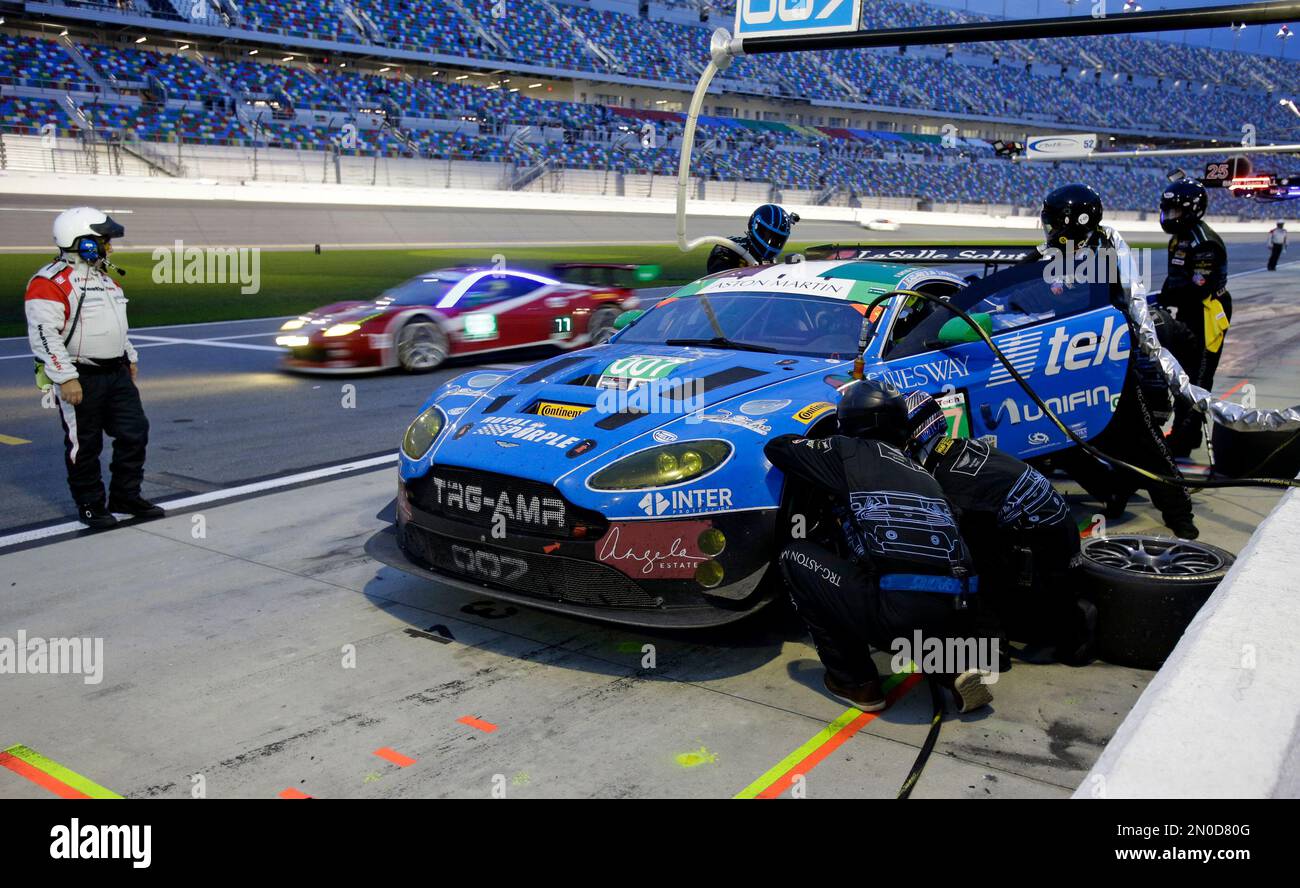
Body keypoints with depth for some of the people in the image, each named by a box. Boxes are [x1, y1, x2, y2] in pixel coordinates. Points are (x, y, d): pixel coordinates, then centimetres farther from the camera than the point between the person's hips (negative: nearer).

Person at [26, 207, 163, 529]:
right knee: (84, 445, 3)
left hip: (117, 373, 8)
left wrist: (130, 357, 29)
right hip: (81, 379, -8)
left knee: (134, 433, 8)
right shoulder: (51, 283, -13)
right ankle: (89, 505, 16)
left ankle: (126, 497, 21)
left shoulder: (103, 278, 16)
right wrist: (65, 378, -23)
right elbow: (44, 334, -19)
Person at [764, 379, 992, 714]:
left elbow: (777, 447, 16)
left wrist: (811, 447, 37)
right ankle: (955, 668, 13)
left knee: (796, 558, 12)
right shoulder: (919, 471, 27)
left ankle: (854, 681, 11)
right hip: (956, 618, 7)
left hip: (898, 613, -7)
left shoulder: (850, 452, 9)